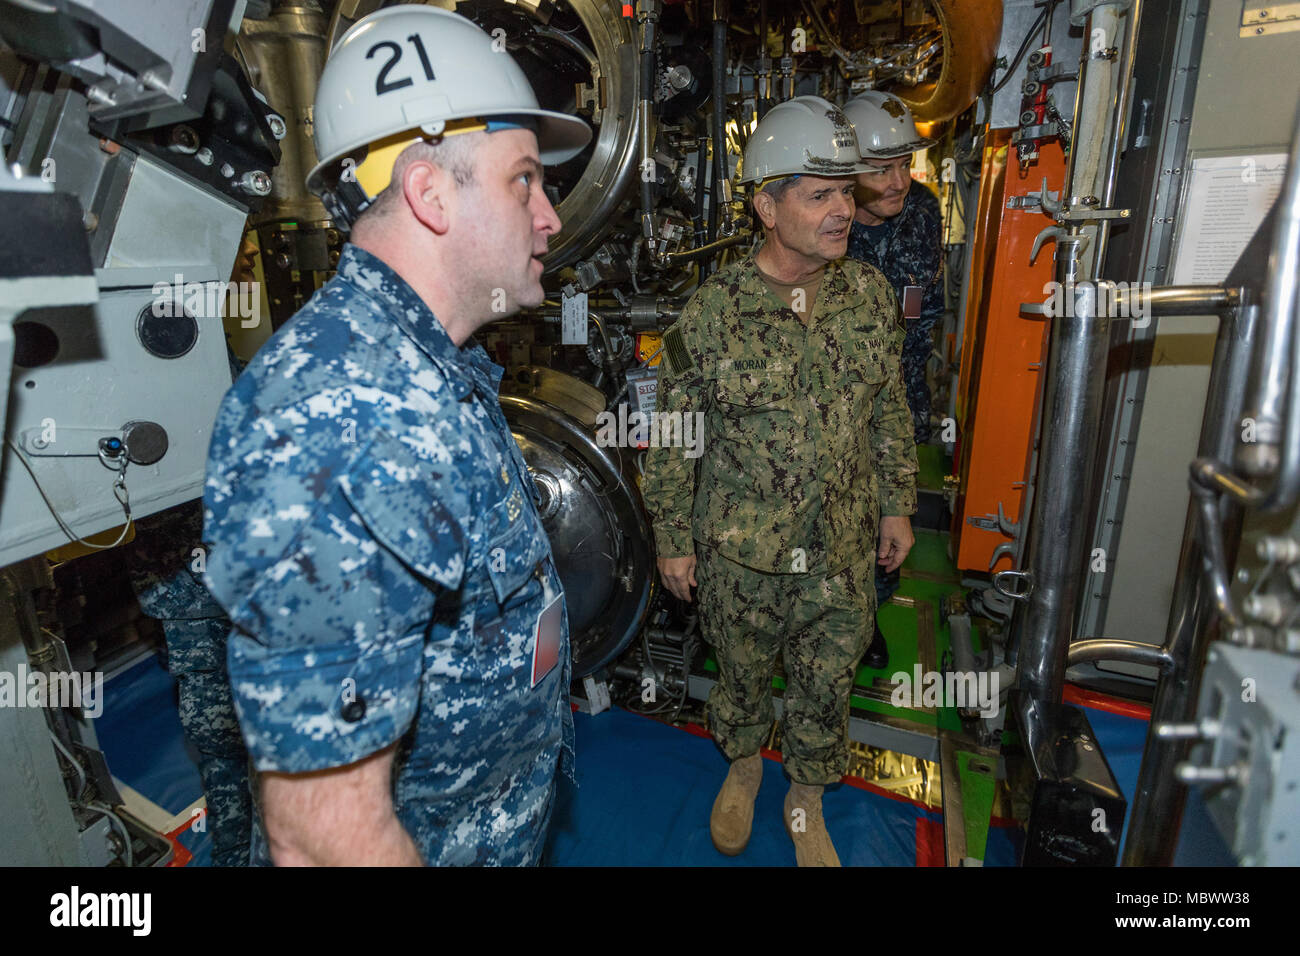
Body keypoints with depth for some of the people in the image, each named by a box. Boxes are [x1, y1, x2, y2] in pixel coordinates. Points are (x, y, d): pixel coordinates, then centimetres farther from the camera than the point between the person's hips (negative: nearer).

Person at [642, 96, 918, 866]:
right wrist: (673, 541, -4)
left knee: (827, 685, 17)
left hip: (844, 548, 3)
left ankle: (807, 802, 45)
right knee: (743, 674, 20)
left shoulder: (870, 295, -4)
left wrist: (898, 505, 9)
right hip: (741, 550, -2)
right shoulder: (712, 313, -15)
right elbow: (673, 438, -7)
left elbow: (890, 411, 7)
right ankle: (744, 767, 52)